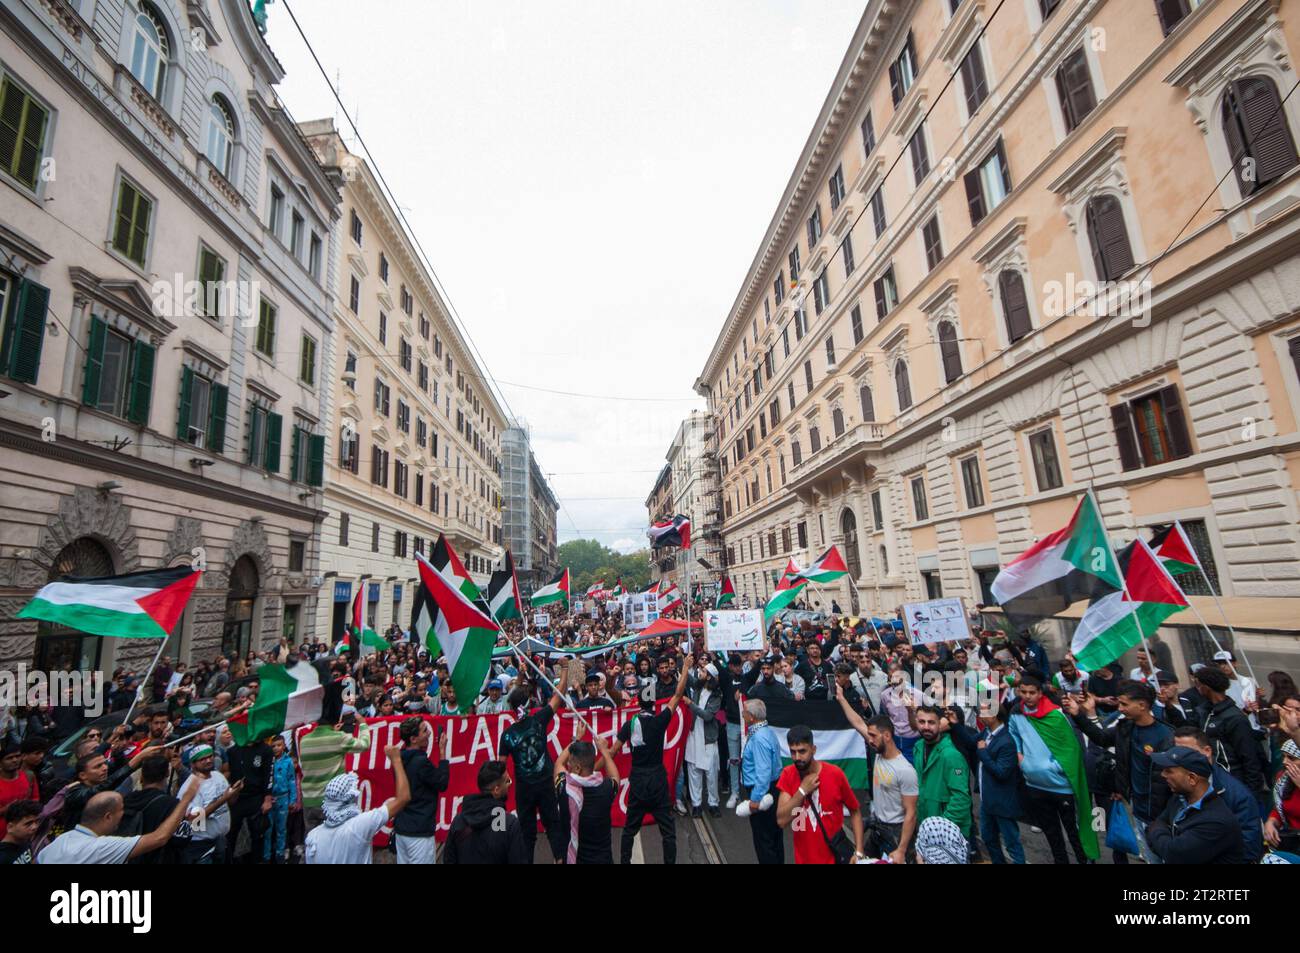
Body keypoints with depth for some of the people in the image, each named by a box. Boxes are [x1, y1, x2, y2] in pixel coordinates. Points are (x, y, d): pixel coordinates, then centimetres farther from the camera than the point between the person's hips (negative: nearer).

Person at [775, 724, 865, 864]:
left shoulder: (834, 774, -16)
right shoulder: (787, 775, -10)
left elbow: (855, 811, -2)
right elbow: (781, 820, -15)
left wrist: (859, 852, -9)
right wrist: (802, 790, -22)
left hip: (833, 857, -2)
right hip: (803, 858, 2)